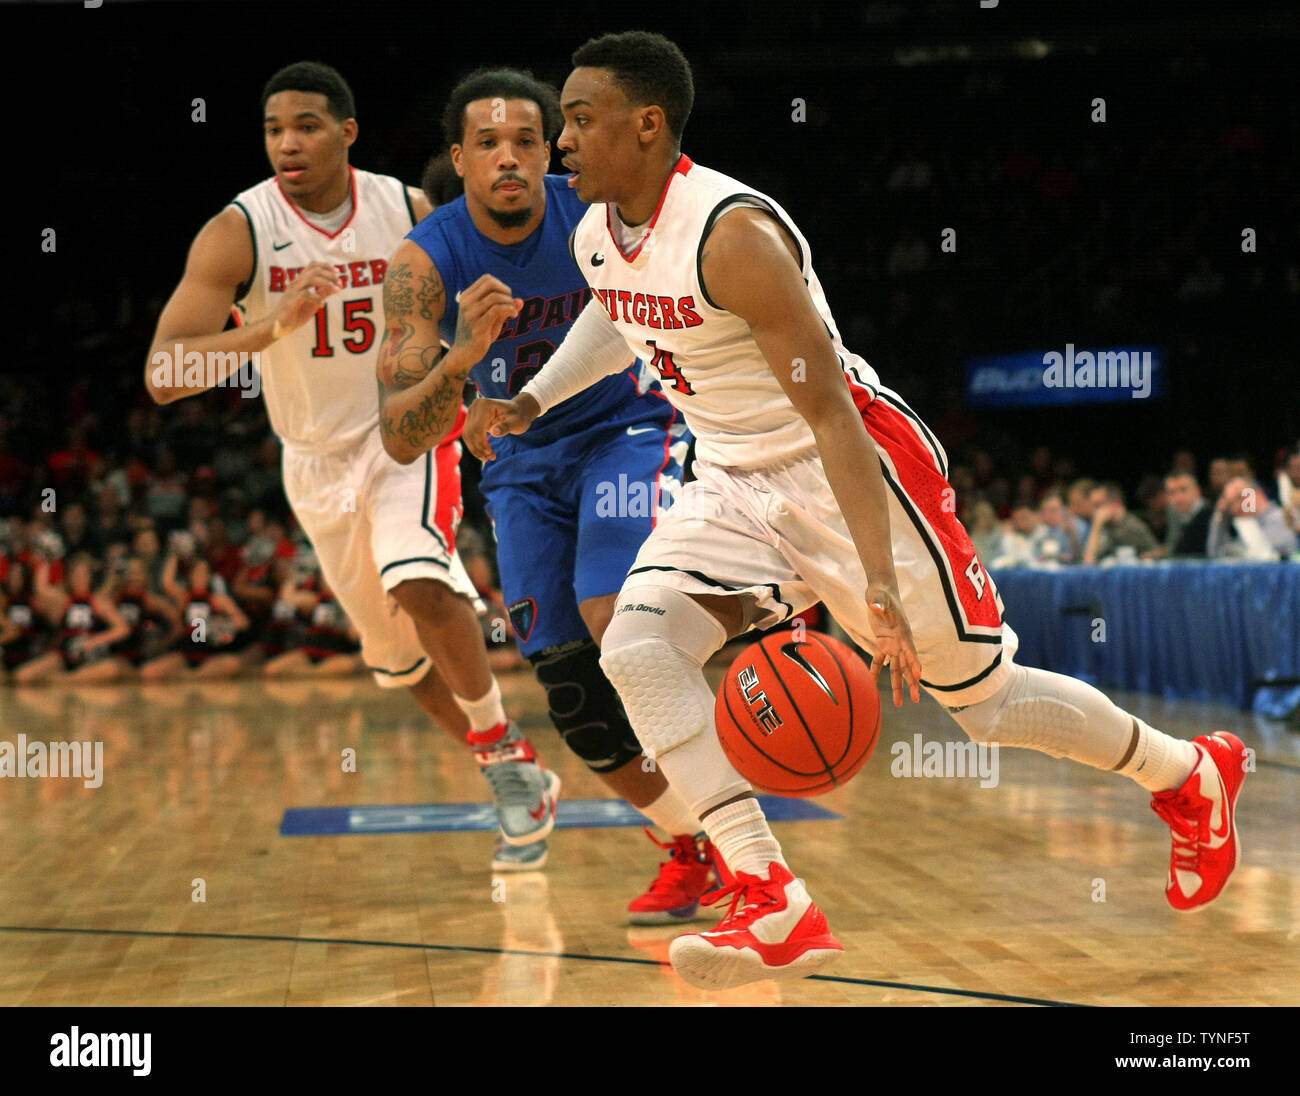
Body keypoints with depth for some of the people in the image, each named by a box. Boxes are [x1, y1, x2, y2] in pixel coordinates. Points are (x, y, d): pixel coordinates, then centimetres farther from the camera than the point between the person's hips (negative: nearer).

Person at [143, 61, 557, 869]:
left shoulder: (413, 214, -11)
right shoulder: (240, 231, -18)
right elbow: (163, 375, -28)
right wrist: (276, 326, -42)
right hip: (318, 461, 2)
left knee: (417, 580, -31)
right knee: (398, 656, 13)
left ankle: (506, 750, -12)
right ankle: (513, 776, 34)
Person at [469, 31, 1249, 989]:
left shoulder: (731, 234, -27)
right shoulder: (596, 238, -1)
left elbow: (832, 414, -29)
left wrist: (880, 587, -33)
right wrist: (533, 400, 15)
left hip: (851, 470, -7)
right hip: (736, 486, 7)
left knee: (986, 699, 2)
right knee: (636, 648, -17)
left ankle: (1193, 776, 30)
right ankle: (778, 911, -17)